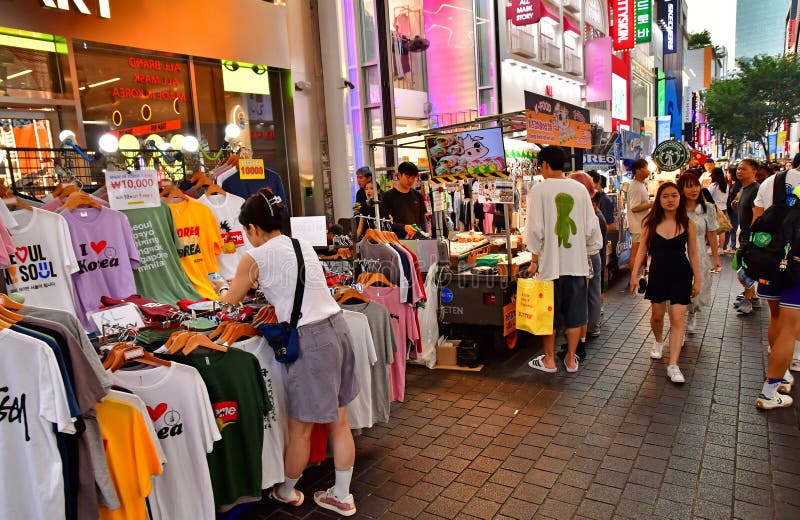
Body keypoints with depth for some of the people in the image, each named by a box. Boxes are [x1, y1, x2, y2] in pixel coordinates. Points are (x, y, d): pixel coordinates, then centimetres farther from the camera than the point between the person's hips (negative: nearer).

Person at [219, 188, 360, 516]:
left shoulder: (255, 258, -5)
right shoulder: (303, 245, 13)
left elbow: (228, 302, 12)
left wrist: (218, 295, 34)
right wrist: (256, 286, 41)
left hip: (310, 339, -7)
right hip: (336, 328, 7)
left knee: (300, 427, 14)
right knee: (339, 421, 17)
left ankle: (287, 491, 37)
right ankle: (342, 496, 32)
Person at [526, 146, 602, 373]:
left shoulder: (539, 189, -8)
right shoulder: (580, 189, 2)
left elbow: (535, 229, -10)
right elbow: (591, 227, 5)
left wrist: (534, 259, 0)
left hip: (550, 262, -3)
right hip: (577, 261, 3)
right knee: (574, 313, 13)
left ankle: (549, 360, 21)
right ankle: (571, 359, 24)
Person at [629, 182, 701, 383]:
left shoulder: (688, 223, -4)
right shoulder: (650, 223, -2)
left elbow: (693, 253, 2)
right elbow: (642, 249, 2)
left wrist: (697, 279, 4)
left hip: (681, 275, -1)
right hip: (658, 274, 2)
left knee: (677, 319, -6)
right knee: (657, 315, 15)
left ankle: (673, 365, -3)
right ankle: (658, 342, 48)